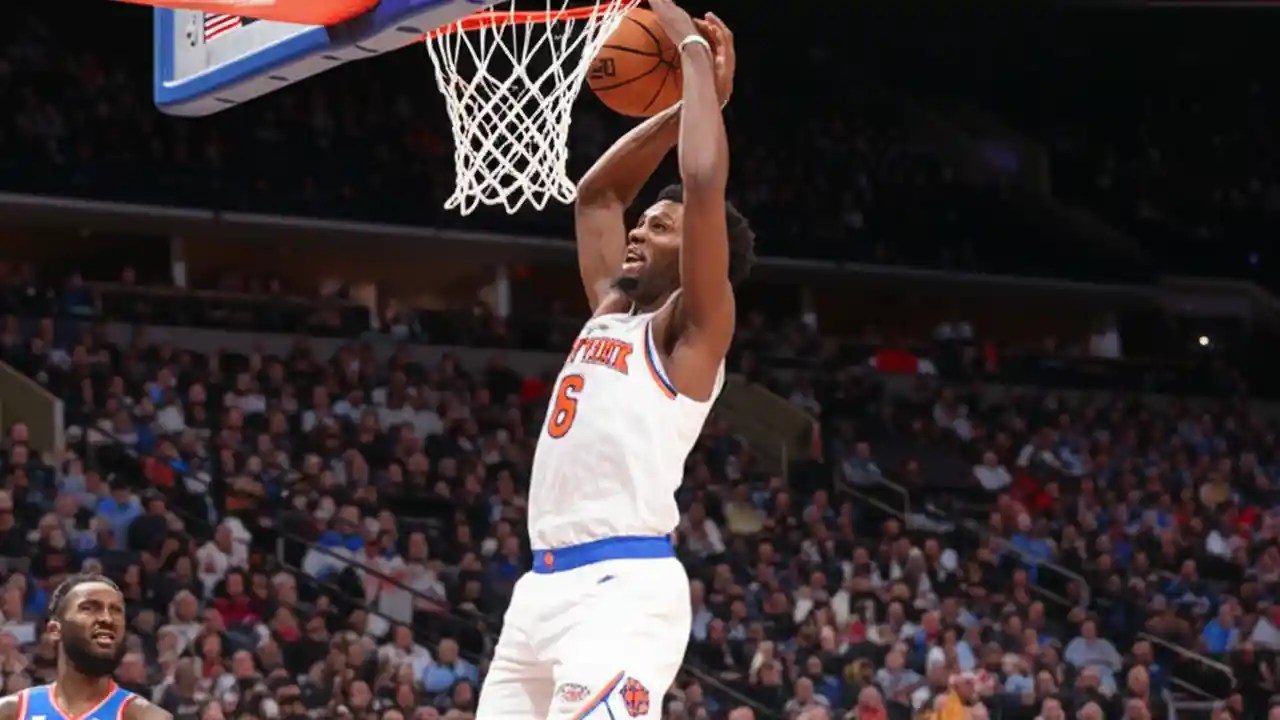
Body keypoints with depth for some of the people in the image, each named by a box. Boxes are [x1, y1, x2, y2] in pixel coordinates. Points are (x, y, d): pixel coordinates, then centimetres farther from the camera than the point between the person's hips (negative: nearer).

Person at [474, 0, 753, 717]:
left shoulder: (690, 331, 0)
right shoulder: (609, 313, 22)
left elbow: (705, 182, -13)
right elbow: (598, 193, 30)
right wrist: (682, 104, 24)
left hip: (622, 591, -9)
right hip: (544, 587, 9)